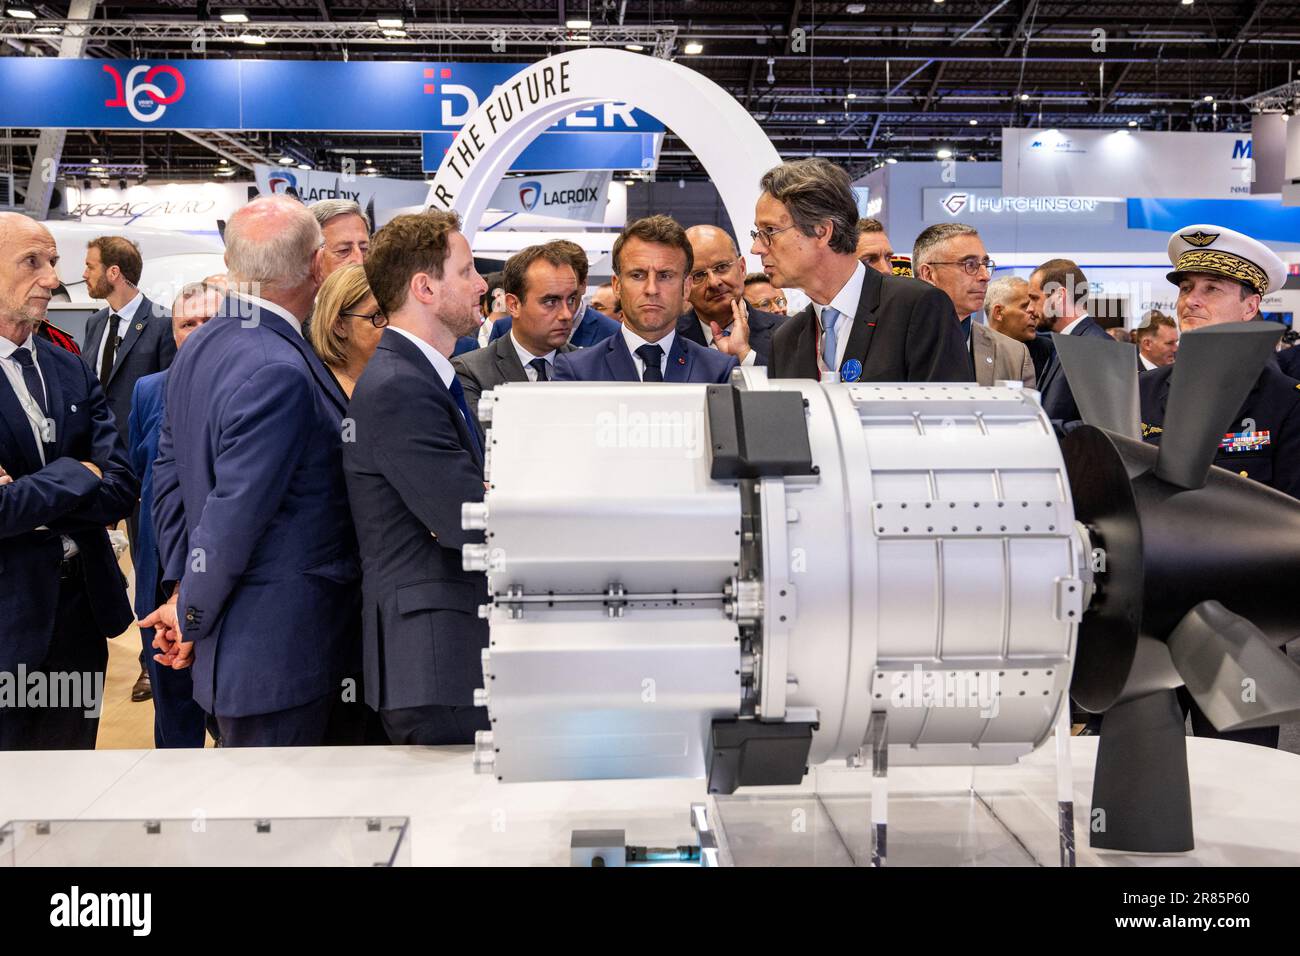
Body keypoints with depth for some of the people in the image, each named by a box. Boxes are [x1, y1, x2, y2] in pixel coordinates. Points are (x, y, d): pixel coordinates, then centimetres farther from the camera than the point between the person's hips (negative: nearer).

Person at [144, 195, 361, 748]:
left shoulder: (201, 346, 7)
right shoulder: (279, 373, -24)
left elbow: (170, 471, 12)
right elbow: (234, 512, -23)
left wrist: (182, 588, 12)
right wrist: (191, 616, -8)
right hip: (280, 650, -9)